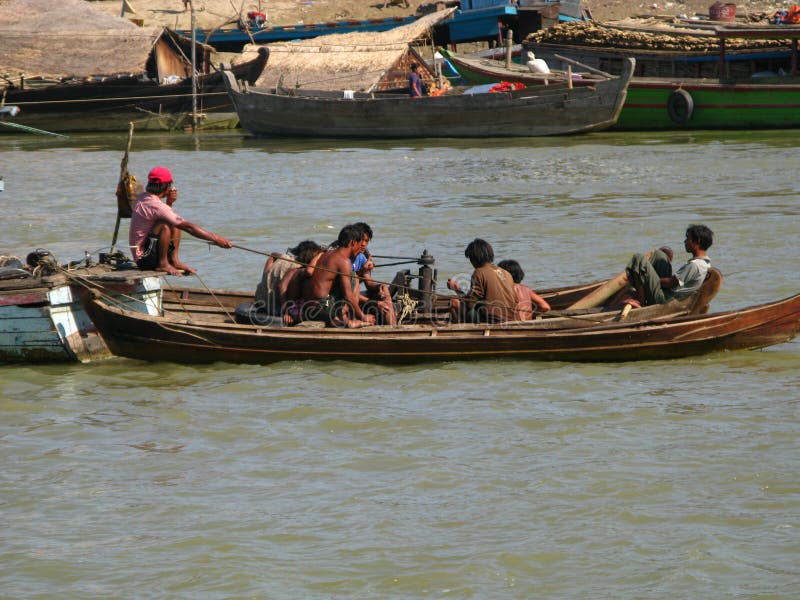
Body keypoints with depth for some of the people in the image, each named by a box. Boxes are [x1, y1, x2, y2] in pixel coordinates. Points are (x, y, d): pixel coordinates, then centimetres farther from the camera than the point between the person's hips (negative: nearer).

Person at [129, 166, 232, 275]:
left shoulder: (143, 197, 6)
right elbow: (188, 227, -23)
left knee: (175, 222, 12)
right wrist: (216, 239, -20)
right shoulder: (156, 206, -23)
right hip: (144, 258, -10)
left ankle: (174, 260, 7)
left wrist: (169, 203, 4)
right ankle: (163, 264, -15)